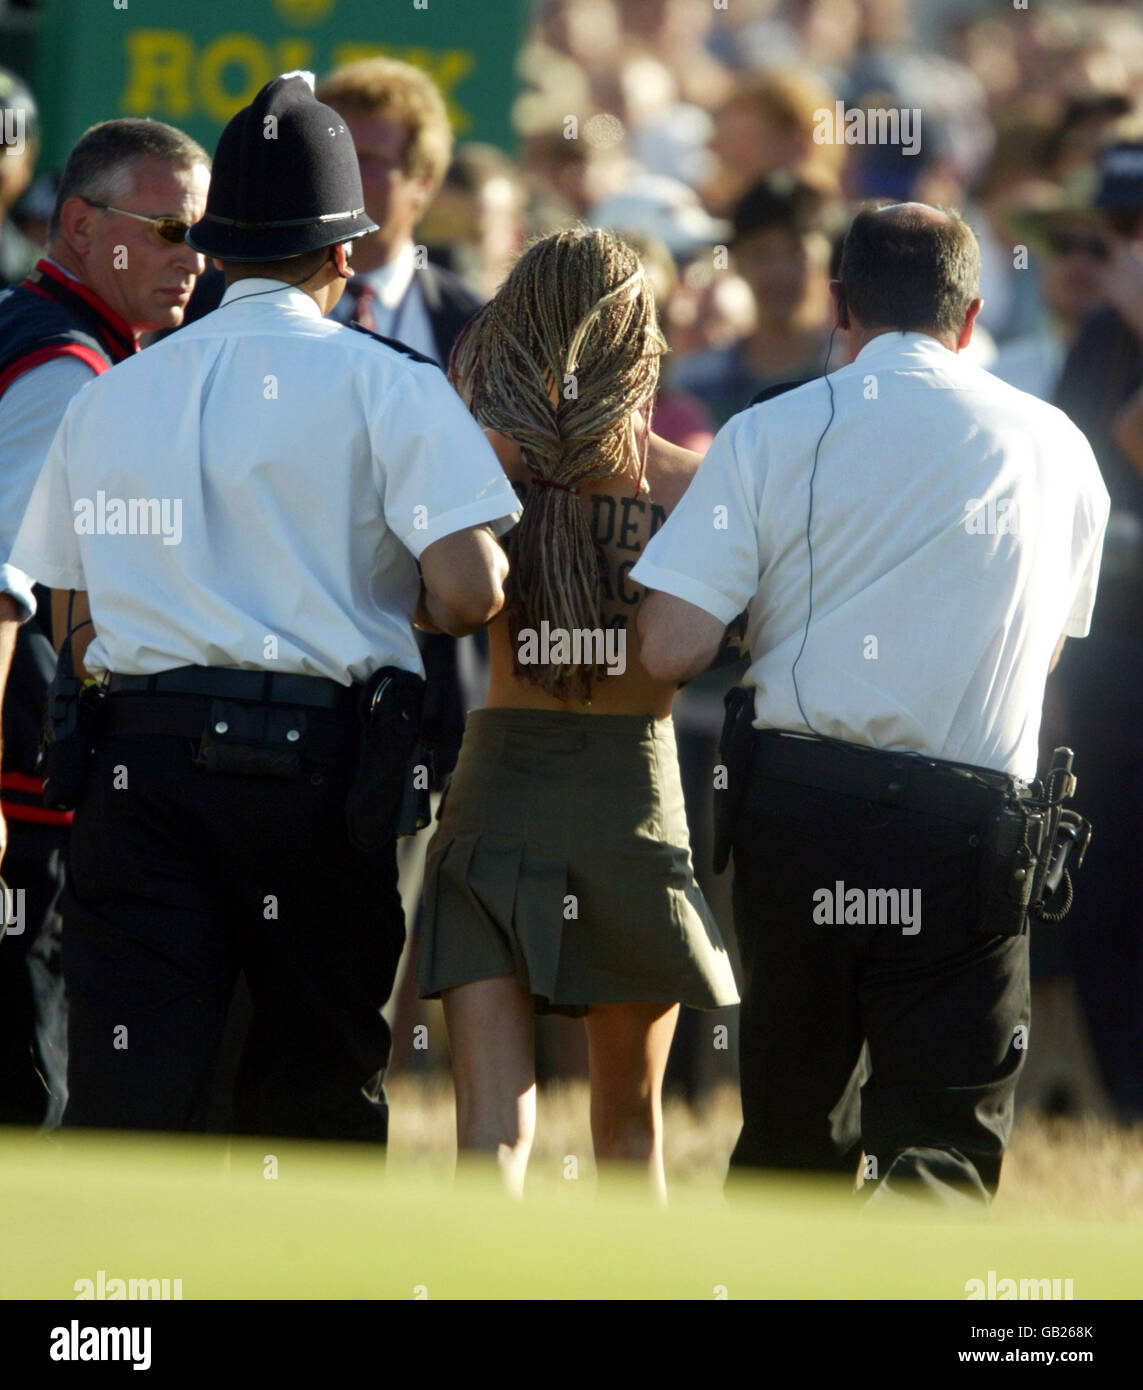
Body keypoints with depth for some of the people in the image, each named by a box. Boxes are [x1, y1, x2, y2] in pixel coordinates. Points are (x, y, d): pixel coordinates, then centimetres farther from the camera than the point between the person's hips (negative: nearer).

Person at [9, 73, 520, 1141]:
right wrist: (386, 608, 12)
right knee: (317, 1092, 8)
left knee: (125, 1101, -3)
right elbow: (469, 591, -9)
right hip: (319, 762, -3)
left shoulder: (109, 400, 13)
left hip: (137, 765, 3)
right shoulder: (382, 384, 0)